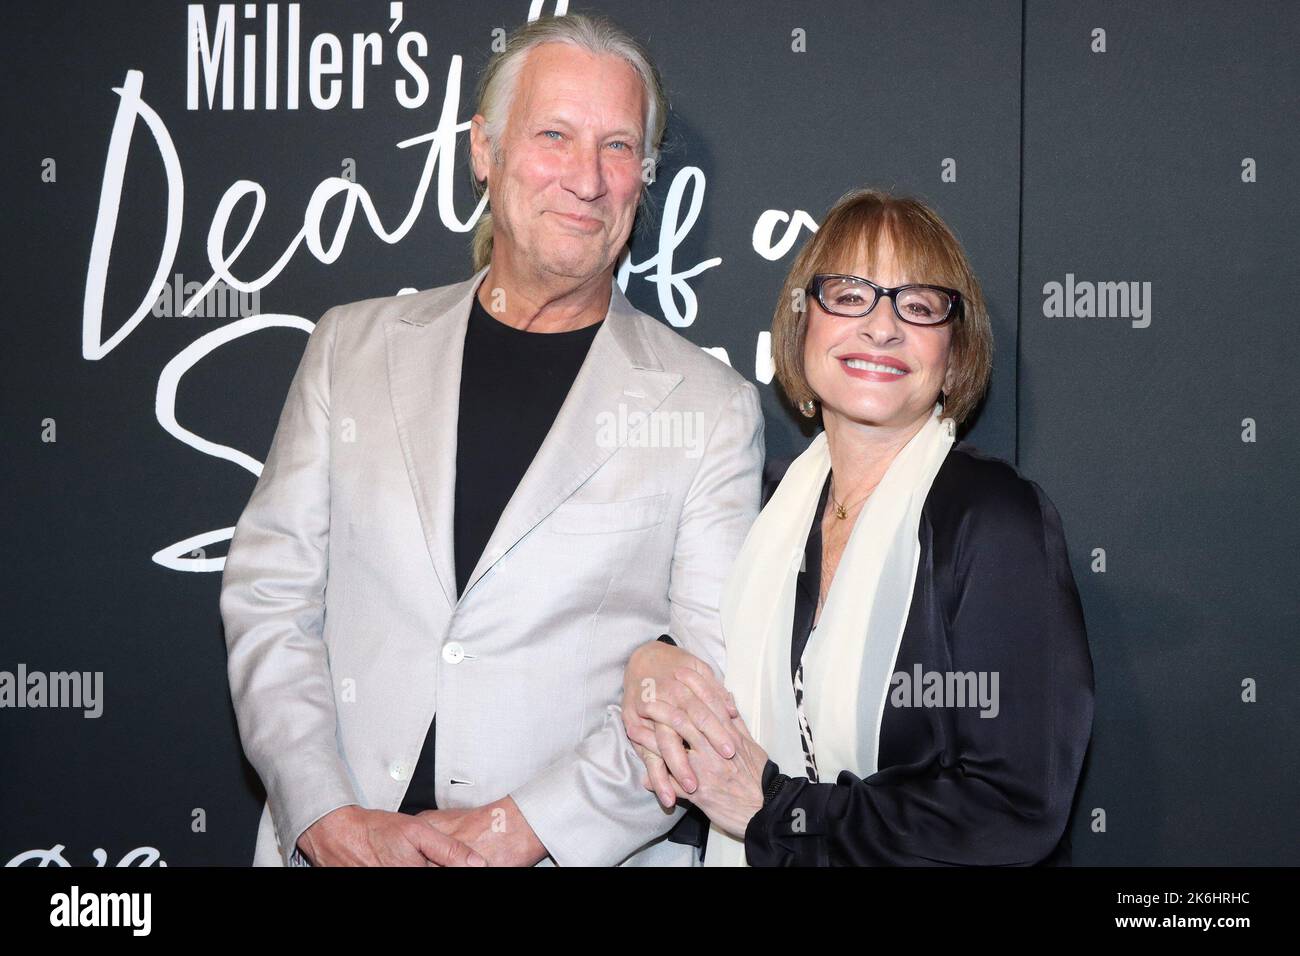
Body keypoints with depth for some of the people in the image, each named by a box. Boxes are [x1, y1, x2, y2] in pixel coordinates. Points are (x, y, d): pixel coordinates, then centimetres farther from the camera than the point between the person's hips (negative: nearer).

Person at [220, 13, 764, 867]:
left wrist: (519, 829, -16)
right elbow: (268, 597, 2)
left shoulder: (712, 408, -2)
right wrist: (335, 823, -10)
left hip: (583, 851, -1)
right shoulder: (354, 347, 5)